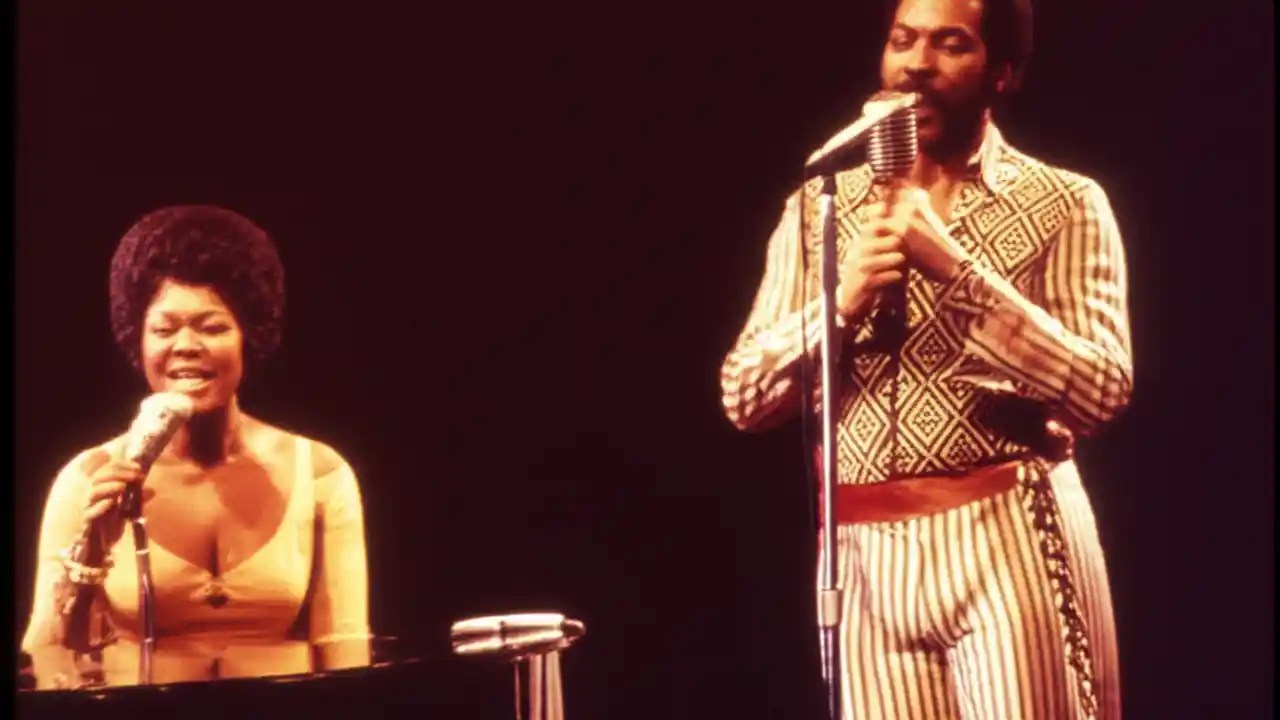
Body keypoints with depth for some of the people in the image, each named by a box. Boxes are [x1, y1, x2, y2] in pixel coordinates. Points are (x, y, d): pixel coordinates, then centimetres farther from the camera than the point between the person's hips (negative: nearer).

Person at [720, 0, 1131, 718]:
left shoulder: (1065, 204, 2)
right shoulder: (818, 207, 11)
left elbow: (1103, 389, -9)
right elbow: (743, 396, 6)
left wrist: (956, 269, -15)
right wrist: (842, 299, -11)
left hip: (1011, 542, -3)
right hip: (867, 553, 3)